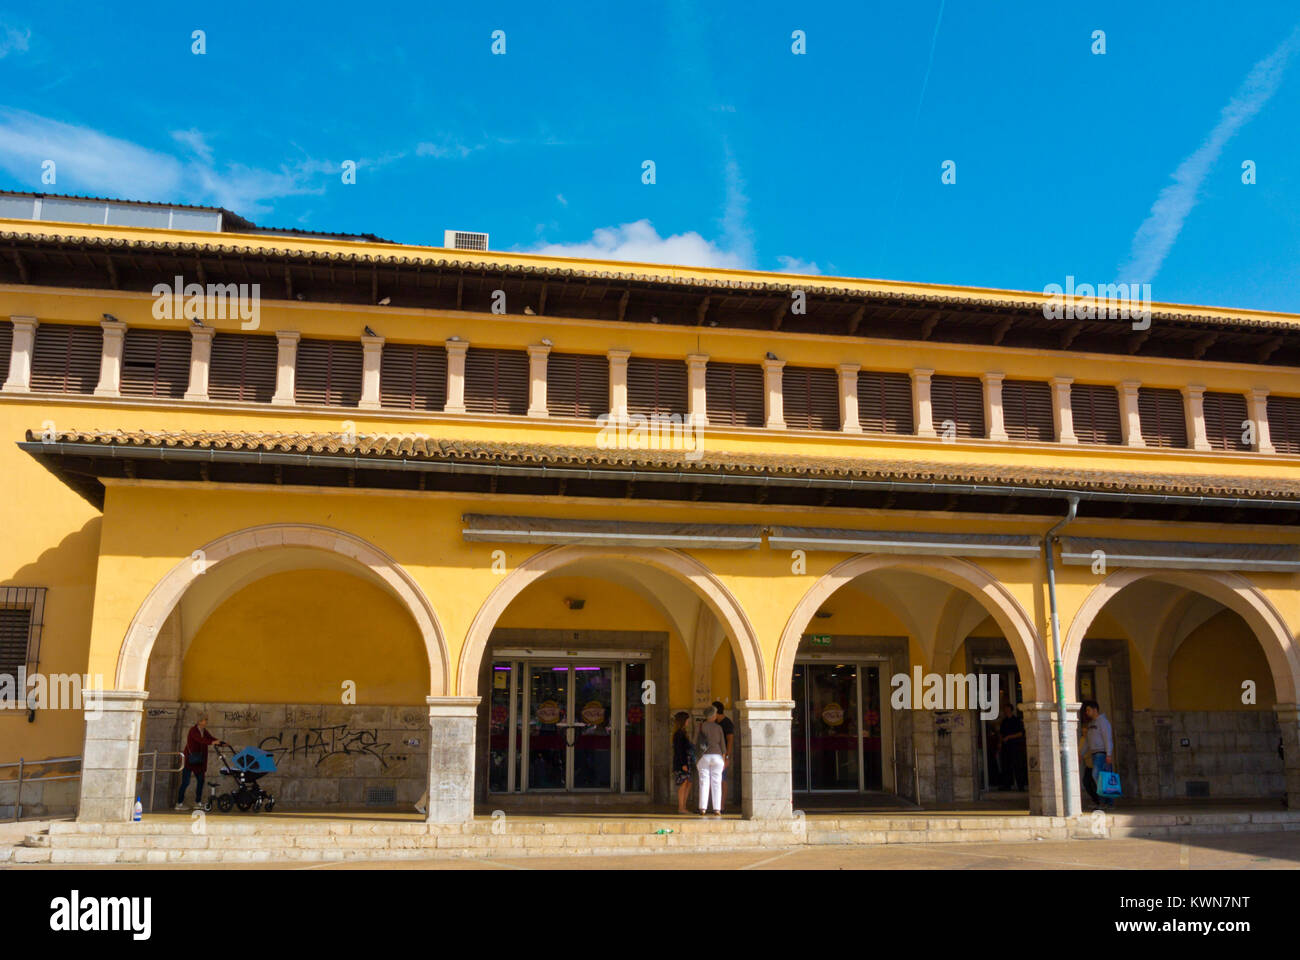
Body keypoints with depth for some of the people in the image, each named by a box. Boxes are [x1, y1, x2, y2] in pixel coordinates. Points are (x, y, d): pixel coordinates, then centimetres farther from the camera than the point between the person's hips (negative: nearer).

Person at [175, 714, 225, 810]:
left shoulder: (204, 731, 8)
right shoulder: (193, 730, -15)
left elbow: (211, 738, 2)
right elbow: (200, 739, -31)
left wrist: (223, 743, -14)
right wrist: (212, 742, -46)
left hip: (199, 761, 8)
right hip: (189, 760, -8)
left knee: (200, 780, 8)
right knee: (185, 782, -6)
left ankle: (198, 802, 18)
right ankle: (179, 804, -1)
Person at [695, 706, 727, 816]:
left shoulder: (701, 726, -1)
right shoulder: (718, 727, 0)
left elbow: (696, 742, -1)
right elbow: (722, 744, 2)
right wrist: (724, 759, 10)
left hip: (703, 757, 0)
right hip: (716, 756, 0)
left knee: (704, 783, 3)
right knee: (716, 783, 4)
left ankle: (703, 808, -2)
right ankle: (717, 809, 1)